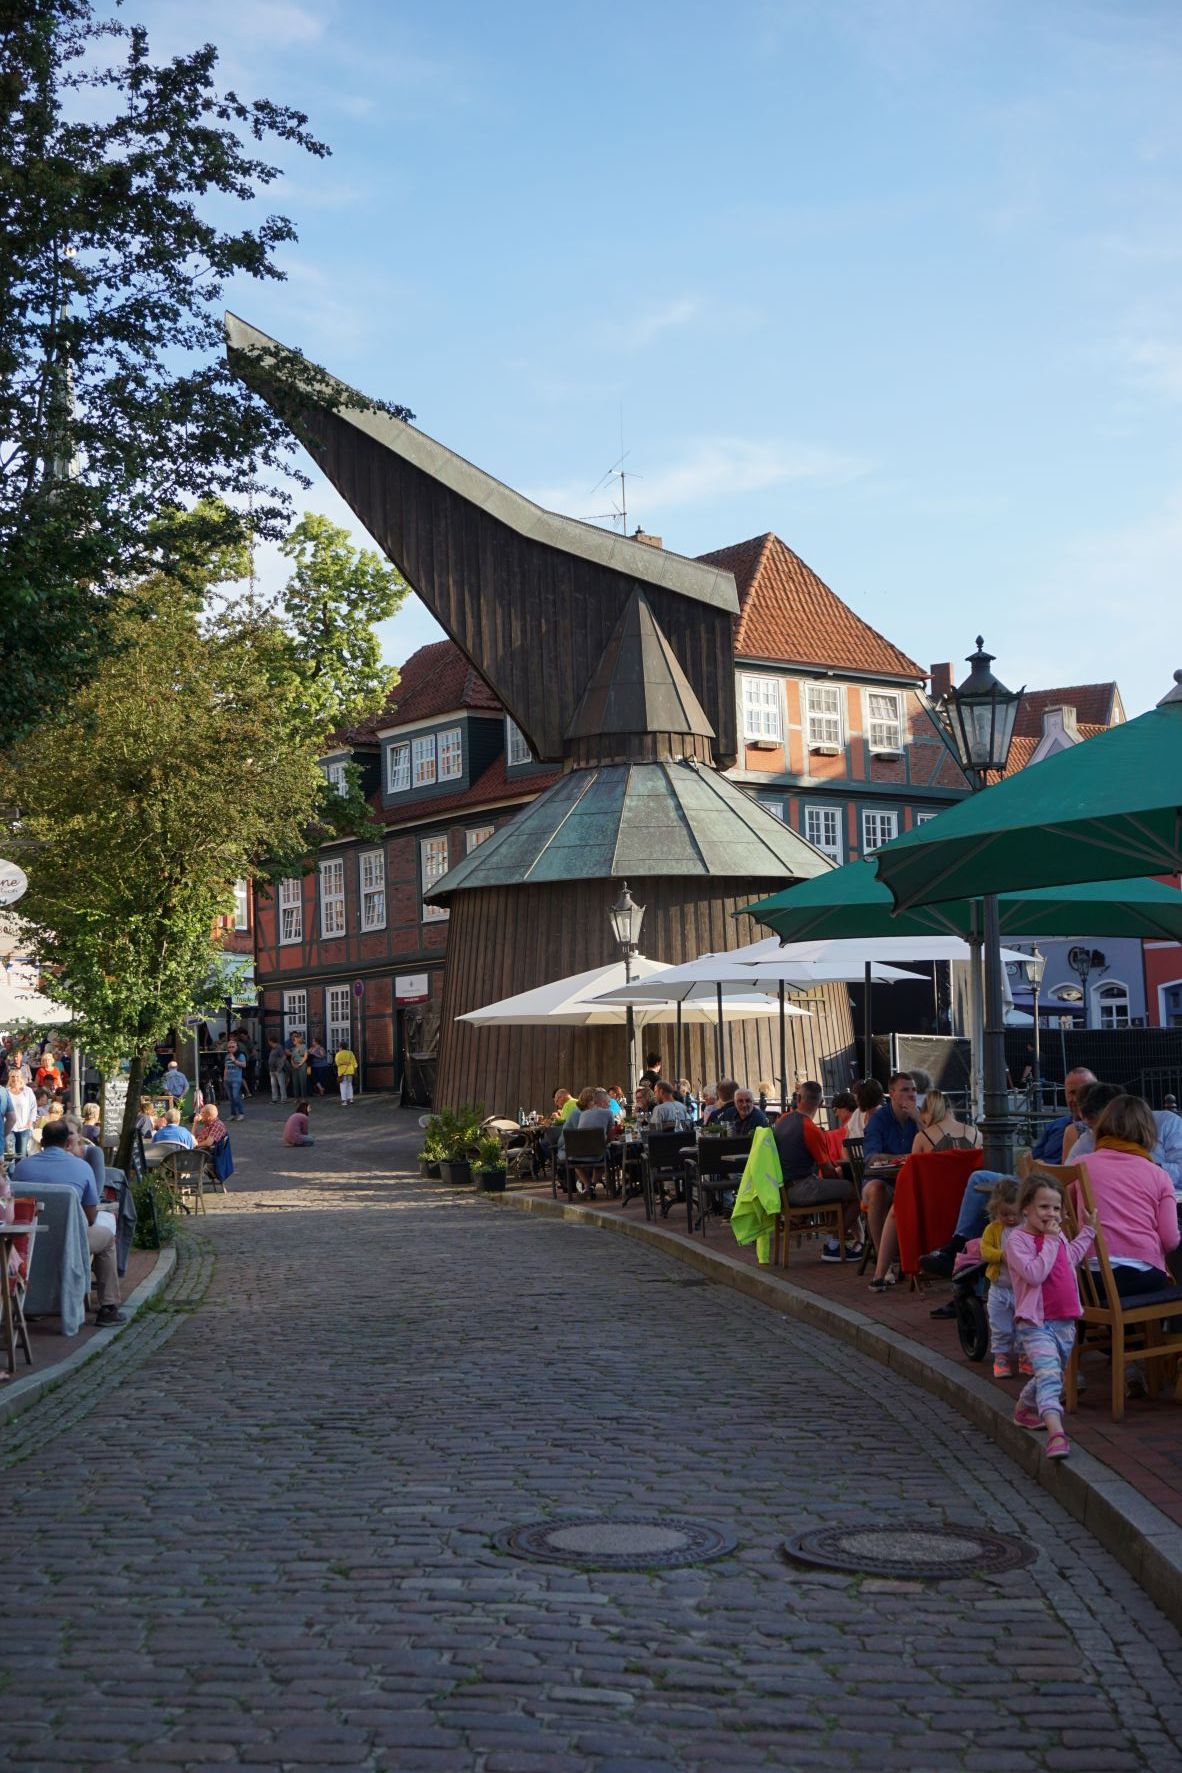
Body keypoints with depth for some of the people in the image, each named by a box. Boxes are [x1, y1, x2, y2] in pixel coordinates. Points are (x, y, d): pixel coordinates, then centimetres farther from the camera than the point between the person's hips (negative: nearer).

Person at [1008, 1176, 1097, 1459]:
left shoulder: (1058, 1237, 12)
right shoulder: (1018, 1240, -13)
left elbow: (1072, 1256, 35)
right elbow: (1034, 1274, -26)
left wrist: (1088, 1229, 36)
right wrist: (1050, 1242, -21)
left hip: (1065, 1321, 8)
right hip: (1035, 1323, -8)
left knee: (1049, 1376, 21)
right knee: (1049, 1374, -24)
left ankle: (1024, 1410, 44)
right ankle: (1056, 1433, -35)